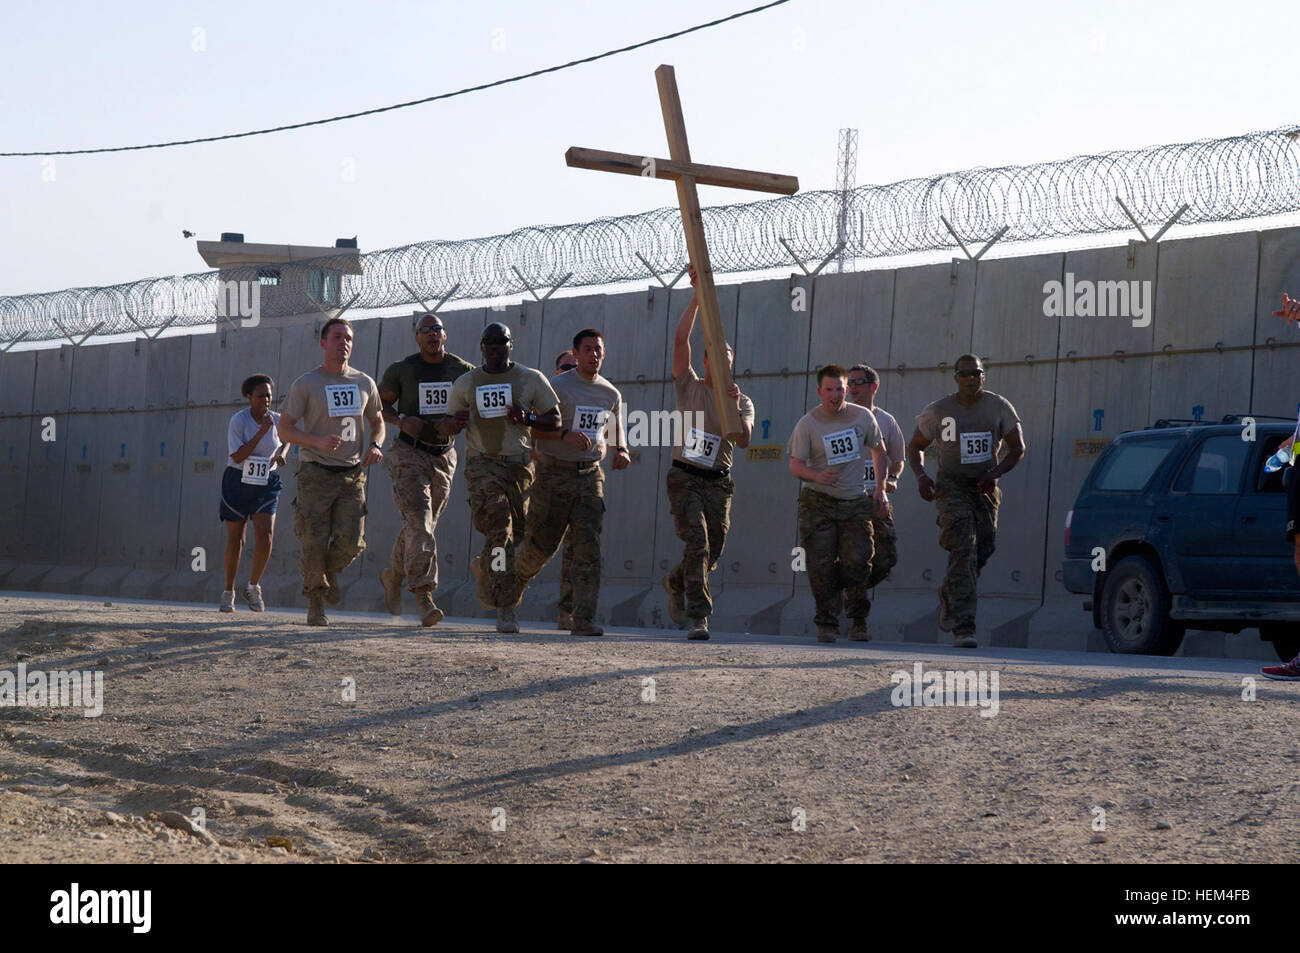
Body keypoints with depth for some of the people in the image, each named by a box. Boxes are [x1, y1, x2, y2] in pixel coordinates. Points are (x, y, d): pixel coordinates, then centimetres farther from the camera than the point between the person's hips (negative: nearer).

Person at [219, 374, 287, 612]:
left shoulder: (277, 420, 0)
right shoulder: (238, 421, -12)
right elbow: (238, 456, -21)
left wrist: (281, 455, 0)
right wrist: (262, 431, -26)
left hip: (266, 485, 2)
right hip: (238, 482, -2)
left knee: (265, 535, -15)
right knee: (235, 539, 4)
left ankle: (253, 587, 3)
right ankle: (228, 593, 20)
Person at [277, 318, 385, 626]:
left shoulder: (364, 383, 11)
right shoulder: (306, 384, -1)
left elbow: (377, 421, 24)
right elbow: (284, 428, -3)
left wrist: (375, 445, 2)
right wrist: (318, 441, -19)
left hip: (352, 475, 3)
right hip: (316, 475, -3)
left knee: (351, 542, -7)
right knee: (315, 543, -6)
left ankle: (329, 572, 26)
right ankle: (316, 604, 11)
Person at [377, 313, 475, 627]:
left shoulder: (464, 371, 4)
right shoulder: (401, 370, -1)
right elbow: (378, 404, 6)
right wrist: (401, 421, -14)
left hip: (444, 456, 4)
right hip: (408, 454, -3)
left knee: (421, 524, 12)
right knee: (419, 522, -16)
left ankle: (393, 575, 38)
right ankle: (424, 596, -22)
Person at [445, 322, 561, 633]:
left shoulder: (531, 379, 7)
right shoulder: (465, 384, 10)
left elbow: (555, 419, 5)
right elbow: (449, 428, 16)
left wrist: (528, 419, -15)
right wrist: (456, 421, -9)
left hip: (520, 464, 2)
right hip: (483, 463, -2)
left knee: (516, 534, 5)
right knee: (499, 528, -19)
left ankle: (482, 568, 39)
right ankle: (505, 608, -21)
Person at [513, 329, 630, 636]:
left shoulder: (611, 394, 11)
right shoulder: (557, 387, -6)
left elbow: (615, 425, 29)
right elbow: (534, 427, -10)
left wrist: (621, 450, 8)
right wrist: (565, 435, -25)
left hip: (590, 475, 4)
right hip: (554, 473, -4)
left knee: (588, 546, -9)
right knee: (543, 542, 2)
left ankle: (581, 618, -11)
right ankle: (518, 578, 38)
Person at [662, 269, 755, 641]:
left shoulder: (743, 402, 10)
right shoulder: (689, 386, 5)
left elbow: (744, 439, -8)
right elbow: (681, 339, -6)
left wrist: (736, 408, -25)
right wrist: (697, 296, -10)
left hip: (718, 483, 3)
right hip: (685, 478, -3)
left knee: (712, 553, 5)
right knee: (697, 542, -20)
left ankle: (675, 583, 37)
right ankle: (698, 617, -21)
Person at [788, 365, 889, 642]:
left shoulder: (863, 417, 4)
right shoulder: (807, 424, -5)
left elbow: (878, 450, 20)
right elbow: (795, 465, -8)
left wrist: (880, 487, 13)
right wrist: (816, 476, -28)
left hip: (855, 503, 2)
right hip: (818, 502, -1)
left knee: (857, 562, -9)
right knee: (821, 565, -6)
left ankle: (858, 621, 8)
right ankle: (826, 624, 4)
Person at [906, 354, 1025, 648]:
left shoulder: (999, 408, 1)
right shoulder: (938, 411, -2)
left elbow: (1018, 449, 4)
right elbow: (914, 447, 9)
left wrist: (995, 473, -13)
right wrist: (920, 476, -10)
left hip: (985, 490, 3)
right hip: (951, 488, -3)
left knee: (980, 554, 6)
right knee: (964, 551, -18)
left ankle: (948, 596, 37)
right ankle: (963, 627, -22)